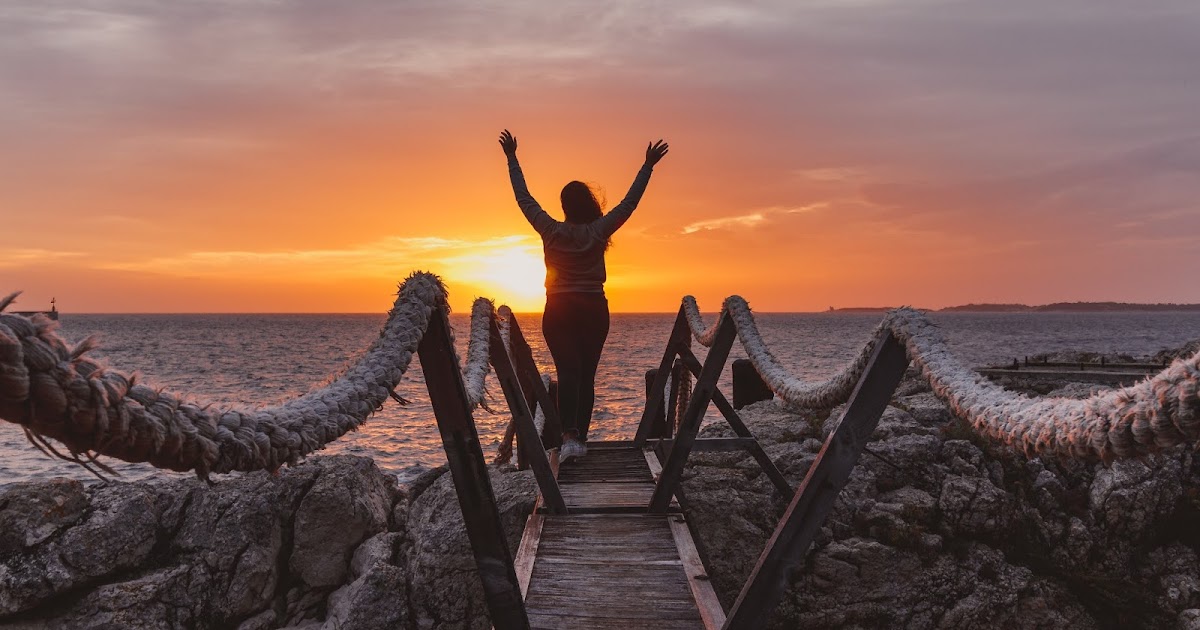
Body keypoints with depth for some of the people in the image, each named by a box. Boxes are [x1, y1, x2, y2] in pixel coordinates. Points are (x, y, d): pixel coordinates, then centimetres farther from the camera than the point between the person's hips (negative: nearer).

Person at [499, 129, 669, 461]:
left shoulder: (551, 231, -4)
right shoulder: (599, 232, -4)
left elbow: (524, 198, 4)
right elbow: (630, 202, 0)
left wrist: (512, 158, 12)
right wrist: (647, 166, 6)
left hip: (558, 311, -1)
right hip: (594, 311, 1)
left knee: (567, 372, -8)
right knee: (587, 375, 8)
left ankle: (570, 436, -27)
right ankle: (581, 438, 10)